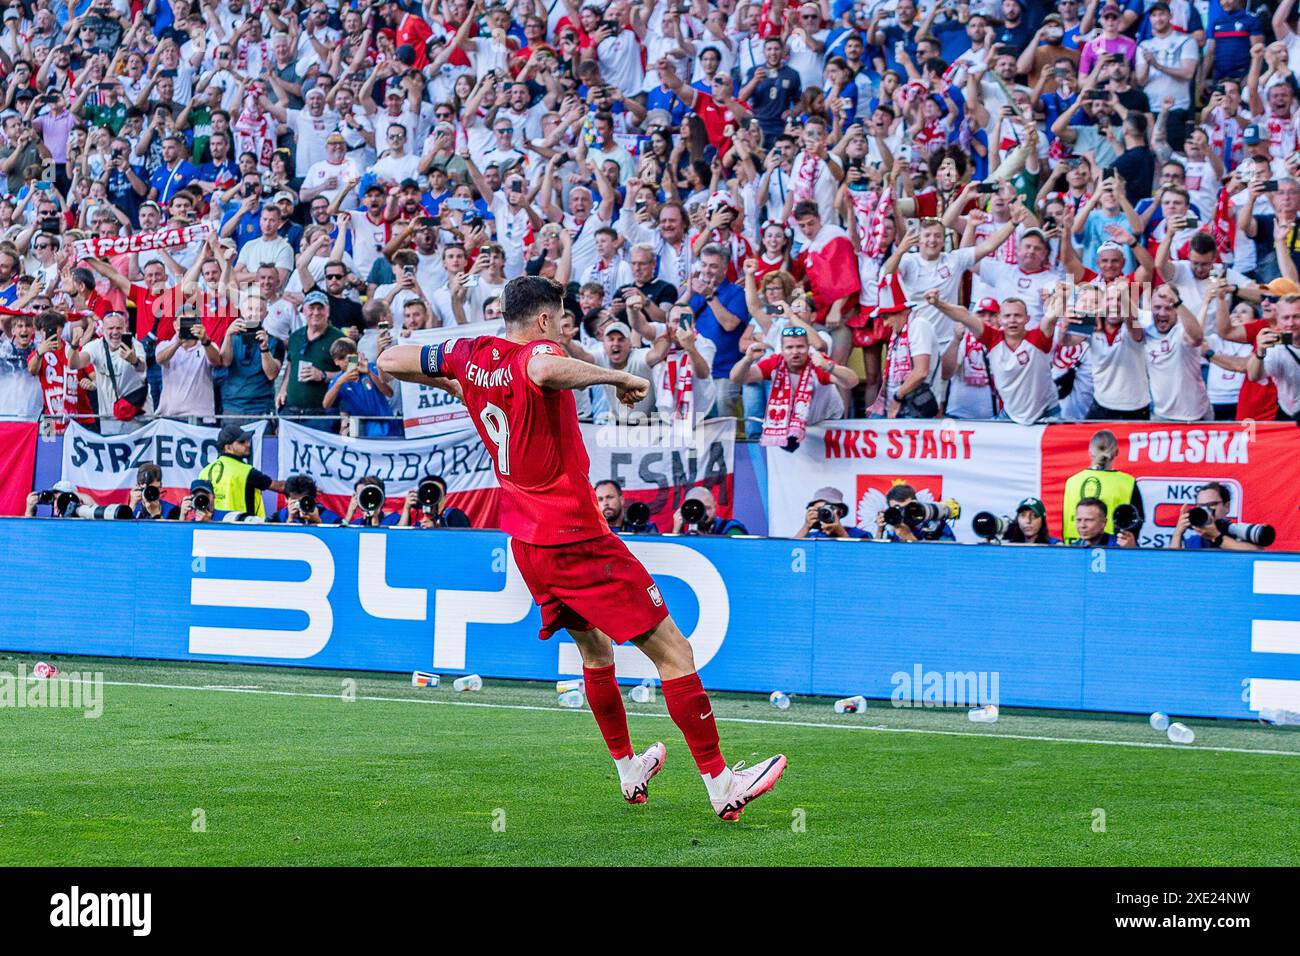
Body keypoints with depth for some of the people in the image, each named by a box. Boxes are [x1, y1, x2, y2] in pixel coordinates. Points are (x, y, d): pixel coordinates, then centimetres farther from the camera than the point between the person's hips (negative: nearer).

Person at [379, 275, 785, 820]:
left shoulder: (472, 357, 4)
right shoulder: (536, 353, -16)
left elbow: (390, 361, 17)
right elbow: (546, 371, -43)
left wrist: (453, 386, 30)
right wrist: (619, 377, -30)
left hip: (525, 544, 8)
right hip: (576, 541, -8)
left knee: (595, 648, 28)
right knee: (672, 651, -5)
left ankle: (629, 770, 35)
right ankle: (721, 786, -6)